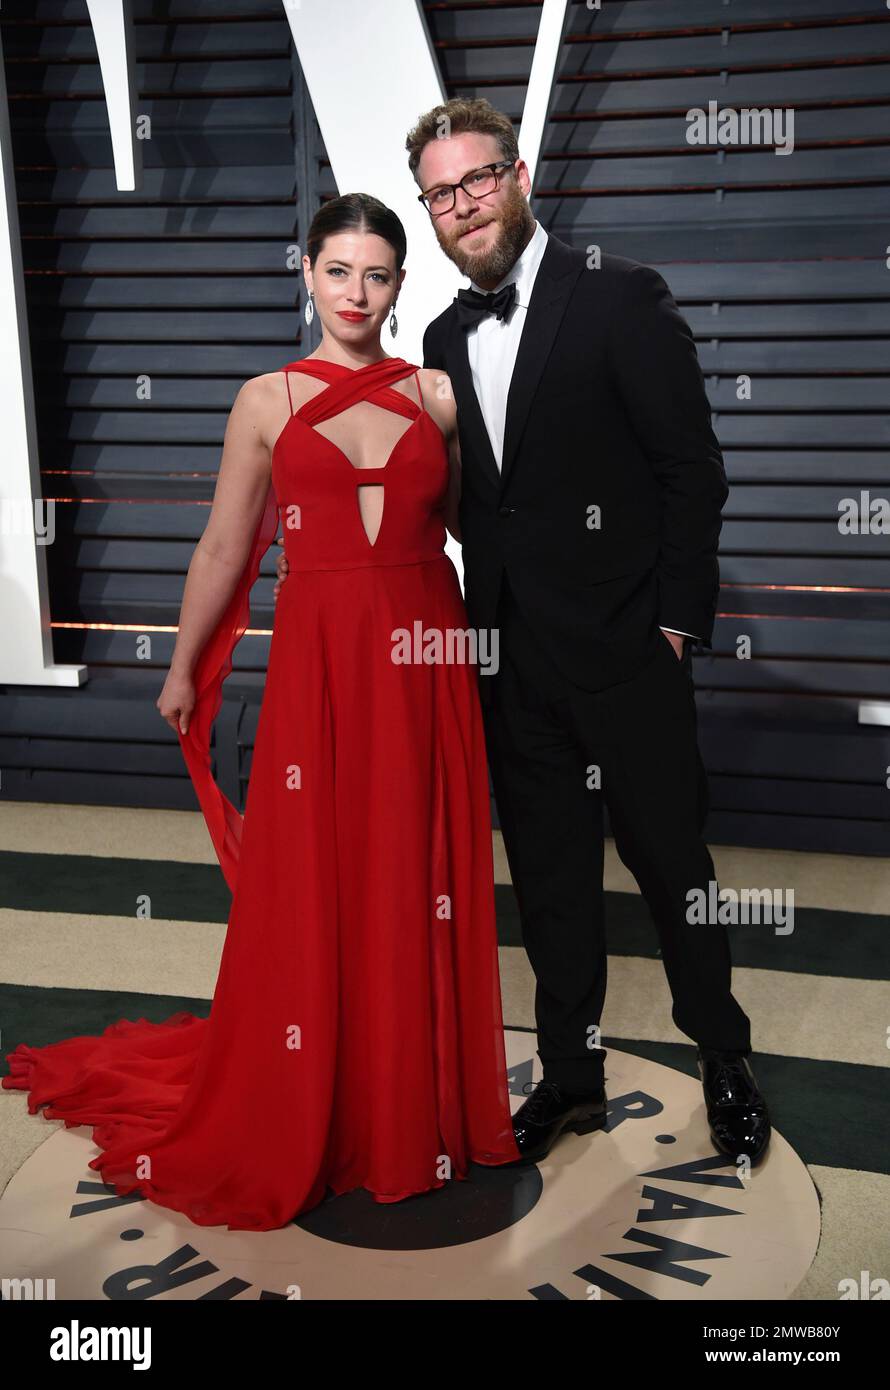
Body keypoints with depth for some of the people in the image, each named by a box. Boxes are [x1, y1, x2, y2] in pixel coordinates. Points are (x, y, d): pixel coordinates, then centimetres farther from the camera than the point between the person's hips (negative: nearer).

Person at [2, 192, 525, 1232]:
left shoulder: (434, 395, 7)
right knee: (311, 893, 6)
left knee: (422, 887, 9)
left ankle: (421, 1103, 30)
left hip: (425, 661, 2)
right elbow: (223, 550, 6)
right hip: (318, 660, -1)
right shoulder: (268, 401, 3)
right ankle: (306, 1116, 27)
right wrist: (182, 671, 11)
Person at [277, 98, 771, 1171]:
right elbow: (470, 498, 14)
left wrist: (675, 619, -11)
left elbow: (692, 469, -8)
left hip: (622, 645, -5)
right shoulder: (447, 337, 12)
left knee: (667, 856, 7)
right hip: (512, 656, 5)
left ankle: (724, 1062, 30)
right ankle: (570, 1071, 31)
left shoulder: (620, 295, -6)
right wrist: (484, 618, 7)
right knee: (548, 872, 14)